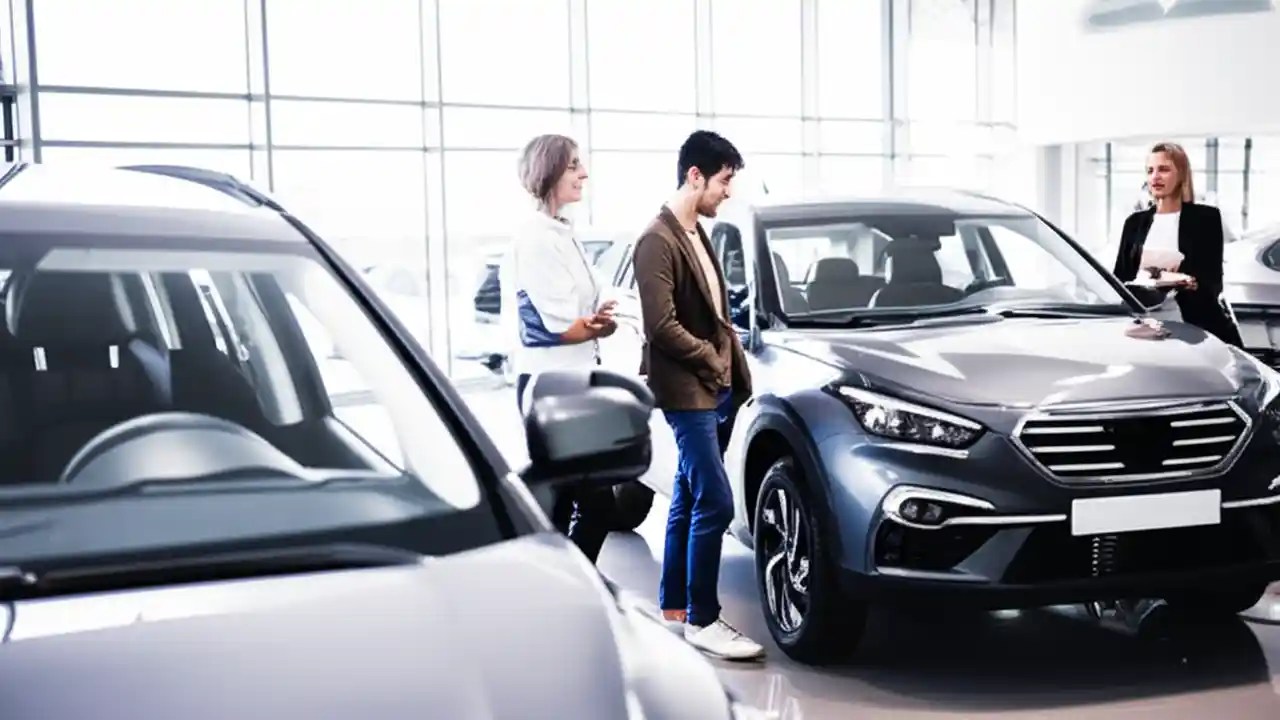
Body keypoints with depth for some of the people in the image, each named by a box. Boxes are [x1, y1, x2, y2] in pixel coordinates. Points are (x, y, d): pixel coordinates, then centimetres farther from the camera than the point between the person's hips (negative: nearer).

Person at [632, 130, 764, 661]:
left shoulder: (697, 236, 14)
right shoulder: (658, 241, -15)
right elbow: (662, 326, -20)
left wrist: (736, 370, 9)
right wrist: (713, 360, -9)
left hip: (714, 388, 9)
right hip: (687, 391, -9)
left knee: (689, 501, 14)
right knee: (715, 503, -10)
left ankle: (673, 605, 23)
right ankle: (702, 620, -2)